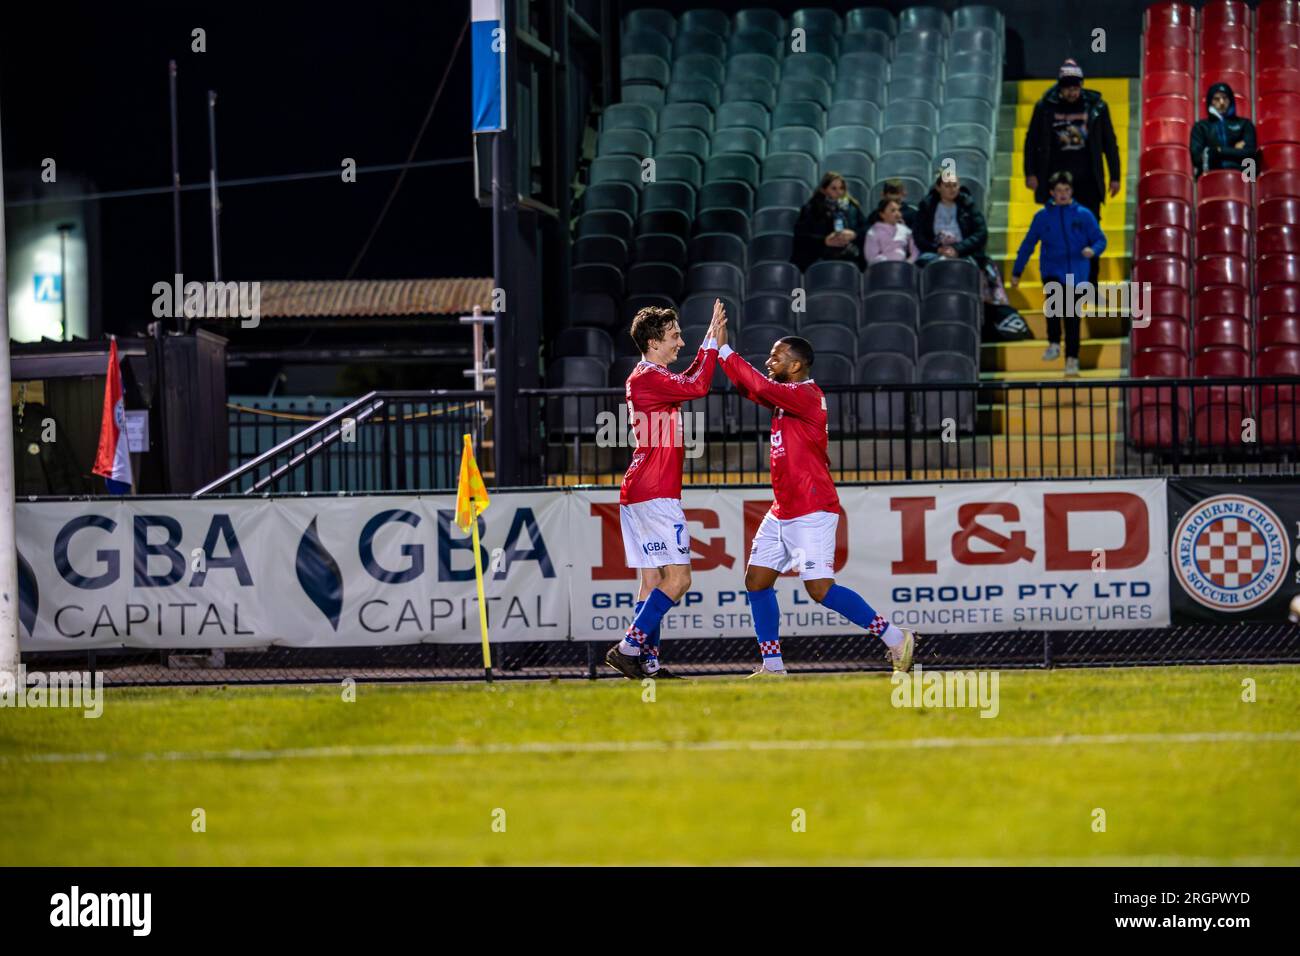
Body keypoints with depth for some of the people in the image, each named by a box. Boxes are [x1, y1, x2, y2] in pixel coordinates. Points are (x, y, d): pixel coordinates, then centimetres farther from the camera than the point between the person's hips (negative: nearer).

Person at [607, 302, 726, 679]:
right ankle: (629, 646, -14)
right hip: (655, 494, -10)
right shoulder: (649, 377, -12)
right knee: (678, 577, -11)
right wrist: (712, 339, -12)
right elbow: (698, 386, -21)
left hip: (638, 493, 10)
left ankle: (647, 662, 7)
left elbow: (689, 380, 33)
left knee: (653, 580, 9)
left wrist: (712, 340, 27)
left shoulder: (646, 376, 18)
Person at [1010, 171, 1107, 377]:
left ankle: (1072, 359, 11)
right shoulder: (1042, 217, 6)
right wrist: (1016, 272, 13)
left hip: (1075, 273, 0)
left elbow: (1100, 240, 6)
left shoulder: (1083, 215, 3)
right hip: (1051, 270, 0)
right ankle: (1054, 345, -18)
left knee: (1072, 316, 2)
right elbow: (1027, 245, 12)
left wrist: (1092, 250, -18)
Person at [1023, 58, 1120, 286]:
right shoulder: (1045, 107, 1)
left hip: (1088, 182, 0)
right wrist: (1031, 173, 2)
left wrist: (1115, 177, 5)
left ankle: (1090, 285, 4)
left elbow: (1110, 144, 8)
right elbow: (1032, 141, 9)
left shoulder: (1096, 107, 2)